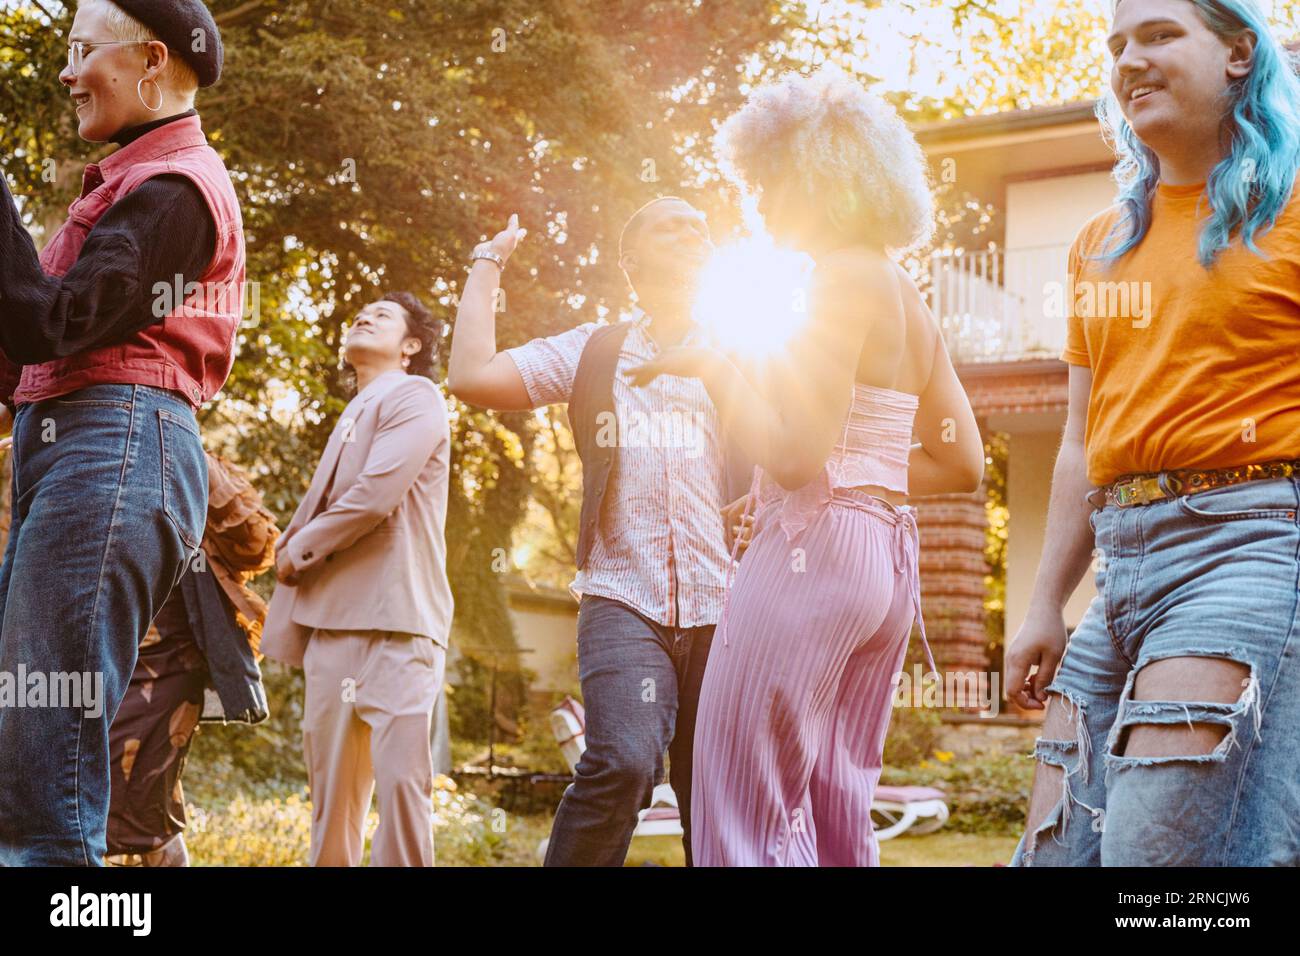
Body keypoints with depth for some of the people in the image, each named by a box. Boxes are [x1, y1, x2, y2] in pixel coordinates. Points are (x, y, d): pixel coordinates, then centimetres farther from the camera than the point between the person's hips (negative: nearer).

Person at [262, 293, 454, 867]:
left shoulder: (414, 397, 0)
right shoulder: (354, 416, 27)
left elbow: (376, 493, -13)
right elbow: (317, 511, 25)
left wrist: (299, 550, -2)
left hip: (395, 620, -8)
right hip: (332, 620, 8)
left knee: (398, 776, -14)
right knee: (332, 784, 5)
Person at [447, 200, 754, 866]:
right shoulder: (593, 352, 14)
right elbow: (472, 377, 3)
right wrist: (487, 263, 14)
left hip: (722, 610, 2)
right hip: (623, 601, -2)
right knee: (624, 760, -27)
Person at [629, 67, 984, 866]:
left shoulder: (845, 278, -9)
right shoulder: (907, 298, 16)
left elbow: (795, 453, -17)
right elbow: (964, 464, 19)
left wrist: (712, 367, -5)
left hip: (816, 548, -9)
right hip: (886, 556, 10)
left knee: (750, 818, -6)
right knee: (836, 818, 13)